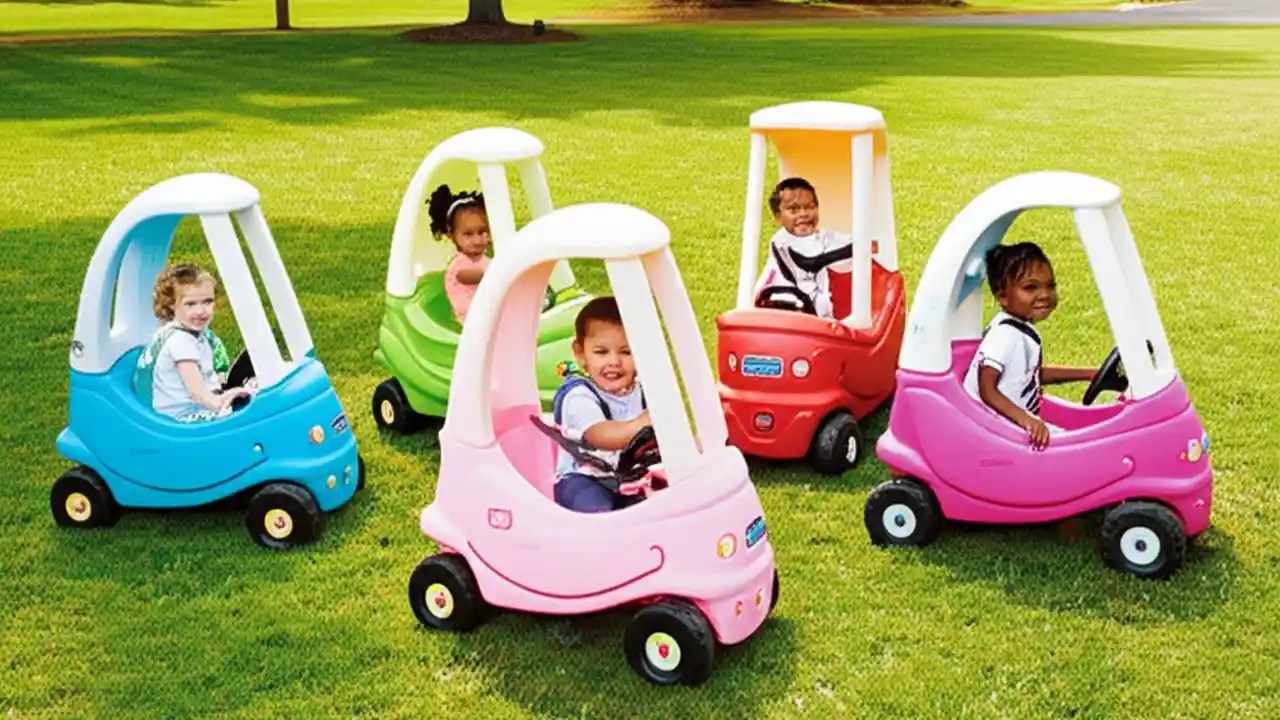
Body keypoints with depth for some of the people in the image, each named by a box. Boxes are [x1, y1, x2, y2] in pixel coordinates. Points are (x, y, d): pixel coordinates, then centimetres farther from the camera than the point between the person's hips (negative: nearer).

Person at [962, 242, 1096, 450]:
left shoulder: (1023, 329, 10)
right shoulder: (1006, 334, -20)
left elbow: (1034, 373, 25)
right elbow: (986, 390, -26)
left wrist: (1088, 373, 25)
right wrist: (1024, 418, -36)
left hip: (1016, 424, 10)